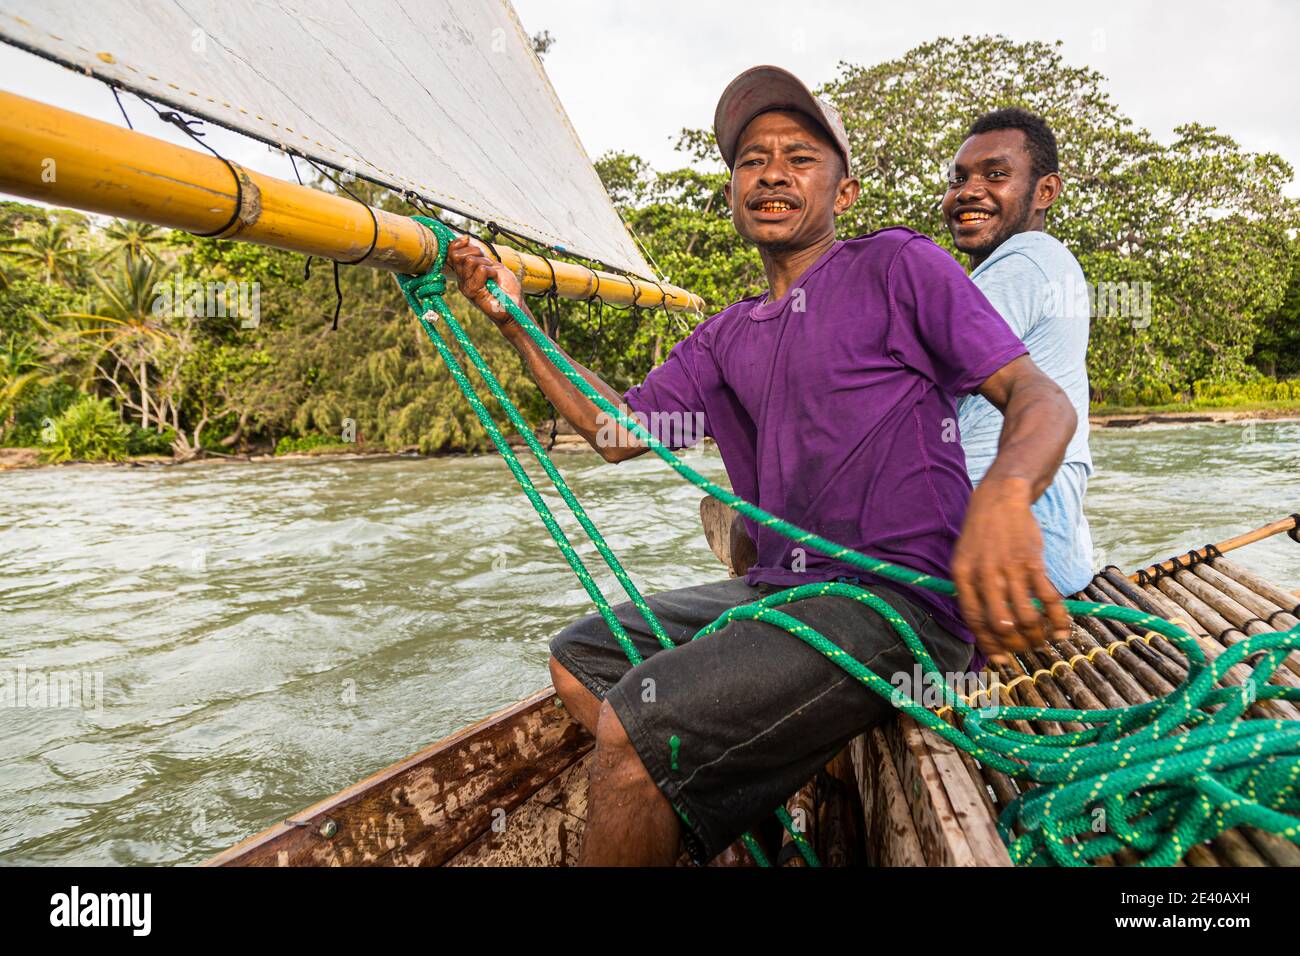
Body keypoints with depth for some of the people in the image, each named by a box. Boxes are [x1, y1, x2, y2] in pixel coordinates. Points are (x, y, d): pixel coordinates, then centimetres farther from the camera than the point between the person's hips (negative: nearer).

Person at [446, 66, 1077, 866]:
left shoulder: (897, 267, -2)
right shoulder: (728, 336, 18)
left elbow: (1042, 400, -10)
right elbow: (617, 429, 17)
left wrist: (1001, 498, -33)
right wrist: (514, 318, 11)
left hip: (897, 599, -8)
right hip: (779, 592, 9)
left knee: (634, 728, -23)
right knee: (579, 660, 14)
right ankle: (752, 817, 5)